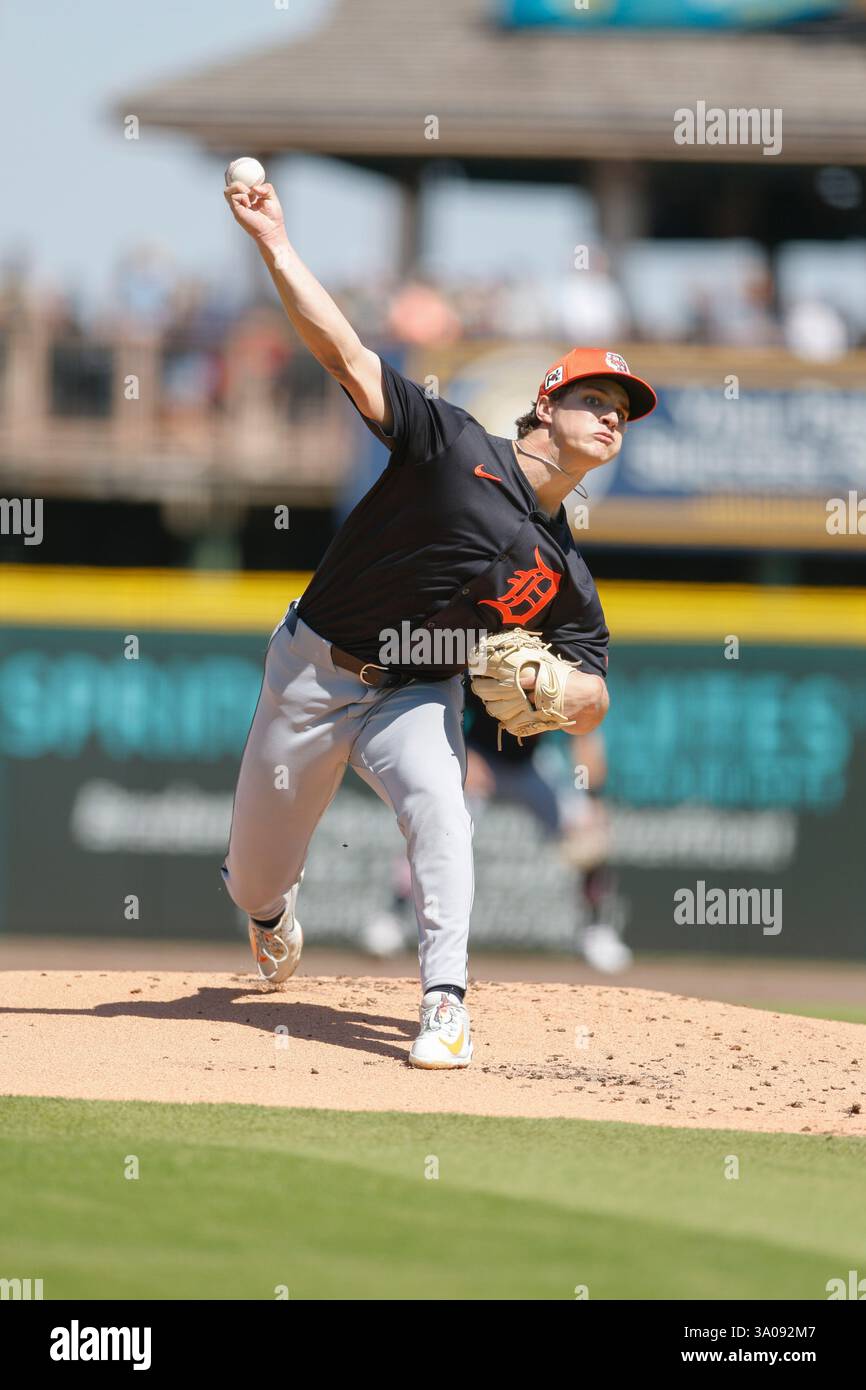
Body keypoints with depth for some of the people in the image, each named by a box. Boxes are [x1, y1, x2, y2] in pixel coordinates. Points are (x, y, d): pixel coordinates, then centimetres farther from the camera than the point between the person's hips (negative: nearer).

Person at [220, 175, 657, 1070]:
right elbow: (346, 356, -17)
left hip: (416, 695, 2)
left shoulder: (563, 569, -1)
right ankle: (267, 907, 47)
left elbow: (591, 705, 0)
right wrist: (275, 246, -26)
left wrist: (549, 683, -24)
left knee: (437, 804, -31)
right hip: (313, 672, -2)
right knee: (257, 877, 7)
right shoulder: (456, 447, -11)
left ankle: (444, 1007, -30)